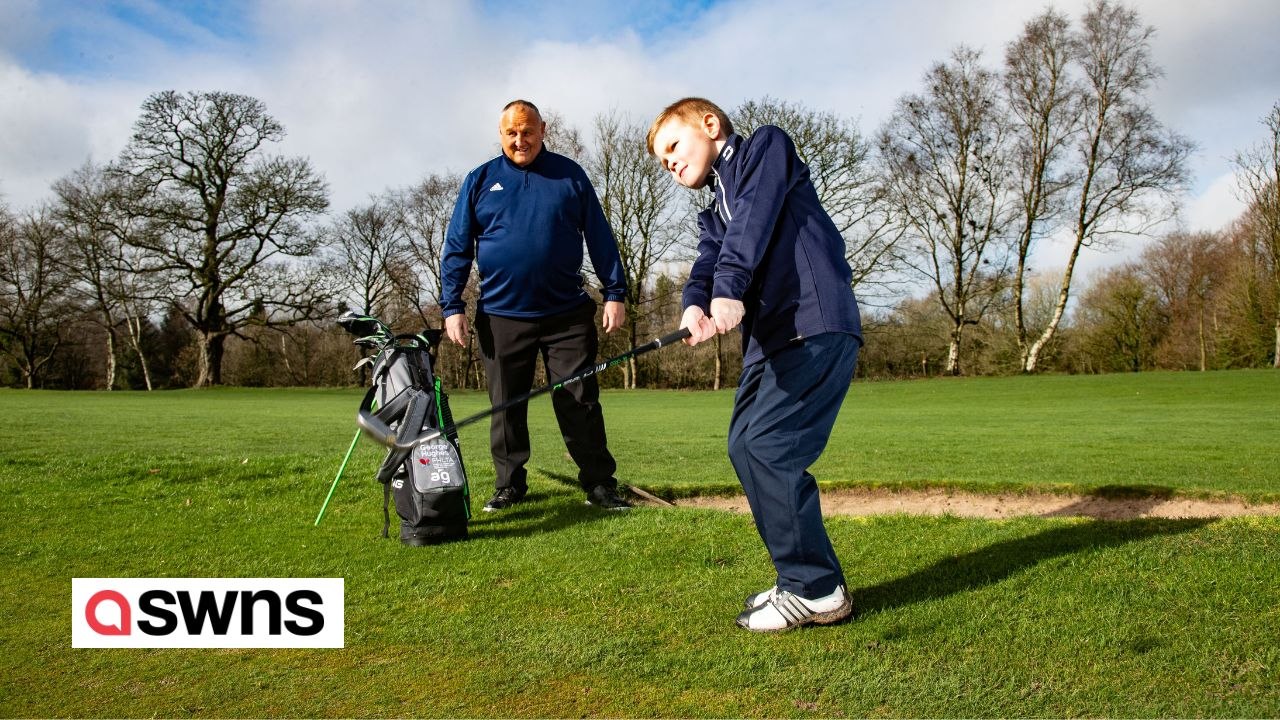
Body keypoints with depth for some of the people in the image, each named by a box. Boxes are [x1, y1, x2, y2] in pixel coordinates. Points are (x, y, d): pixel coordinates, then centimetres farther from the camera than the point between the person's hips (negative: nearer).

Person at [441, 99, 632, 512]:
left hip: (567, 314, -1)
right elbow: (457, 248, 6)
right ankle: (510, 485, 22)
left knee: (581, 404, 1)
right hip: (501, 317, 1)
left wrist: (615, 293, 0)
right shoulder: (480, 180, 6)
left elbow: (600, 238, 6)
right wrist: (452, 306, -2)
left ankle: (600, 484, 9)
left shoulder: (569, 175, 6)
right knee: (506, 407, 9)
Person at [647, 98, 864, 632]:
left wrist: (729, 290, -27)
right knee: (744, 445, 5)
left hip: (816, 323, -9)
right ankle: (801, 577, 15)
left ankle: (817, 591, -5)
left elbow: (754, 218, -13)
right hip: (769, 337, 9)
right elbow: (707, 262, 4)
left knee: (767, 444, -16)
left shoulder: (766, 145, 7)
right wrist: (695, 305, -19)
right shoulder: (713, 215, 26)